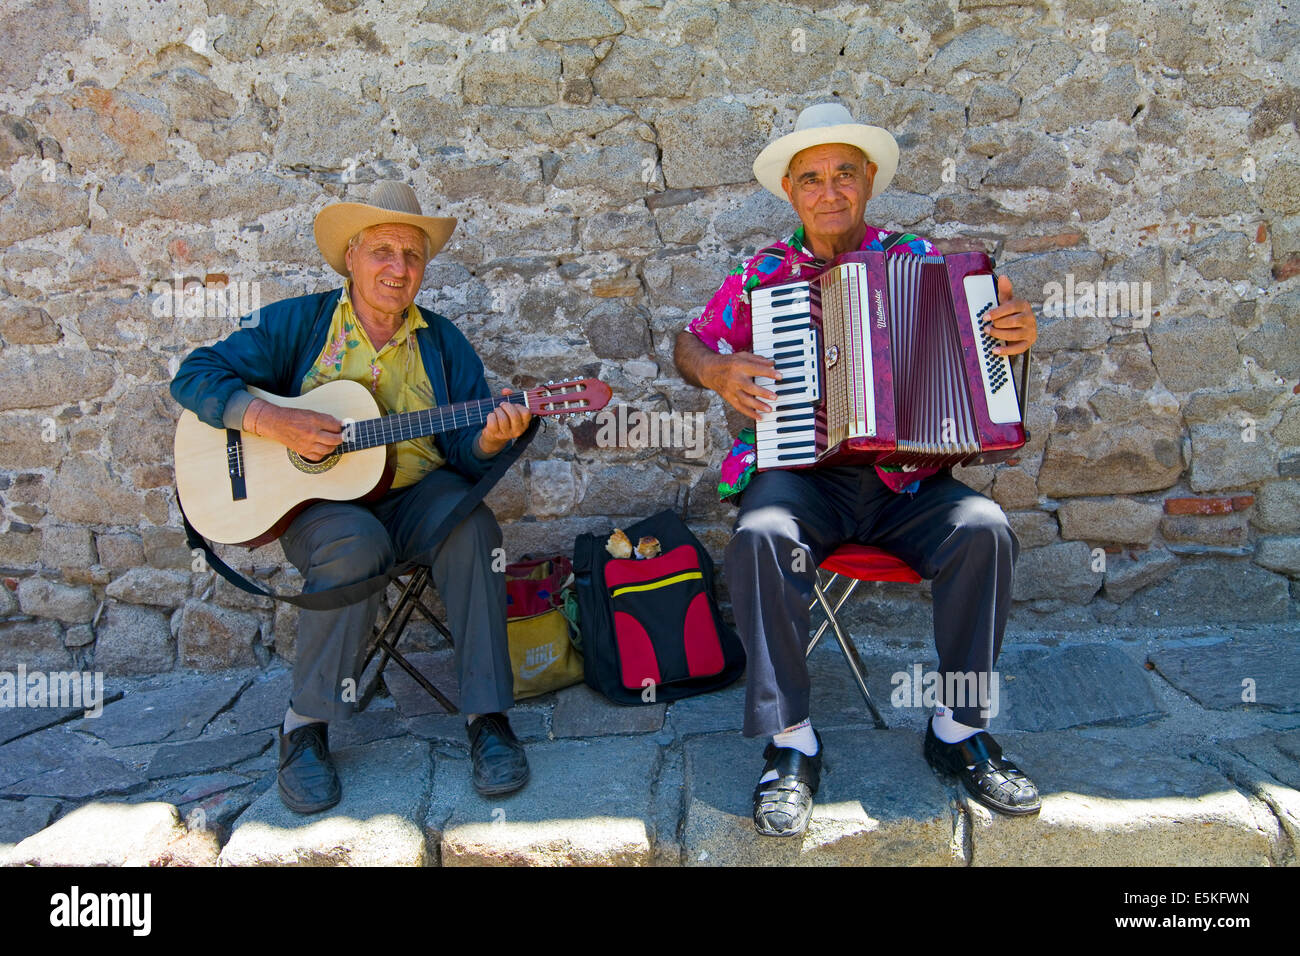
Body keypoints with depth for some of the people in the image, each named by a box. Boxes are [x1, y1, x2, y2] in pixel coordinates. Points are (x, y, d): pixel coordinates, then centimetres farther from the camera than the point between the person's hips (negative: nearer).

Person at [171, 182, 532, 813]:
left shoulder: (441, 343, 8)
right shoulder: (296, 324, 2)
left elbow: (461, 448, 4)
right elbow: (195, 376, -4)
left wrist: (488, 440, -21)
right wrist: (274, 420, -20)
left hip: (415, 494, 2)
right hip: (317, 502, -2)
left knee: (471, 524, -30)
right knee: (355, 543, -36)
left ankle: (488, 718, -24)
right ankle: (306, 725, -16)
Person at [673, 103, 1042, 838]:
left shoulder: (917, 260, 10)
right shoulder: (764, 276, 9)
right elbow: (691, 343, 15)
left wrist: (1017, 332, -10)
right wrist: (716, 372, -7)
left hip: (908, 479, 1)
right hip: (803, 473, -1)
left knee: (985, 530, -27)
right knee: (762, 538, -33)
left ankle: (960, 728, -8)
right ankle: (792, 743, -19)